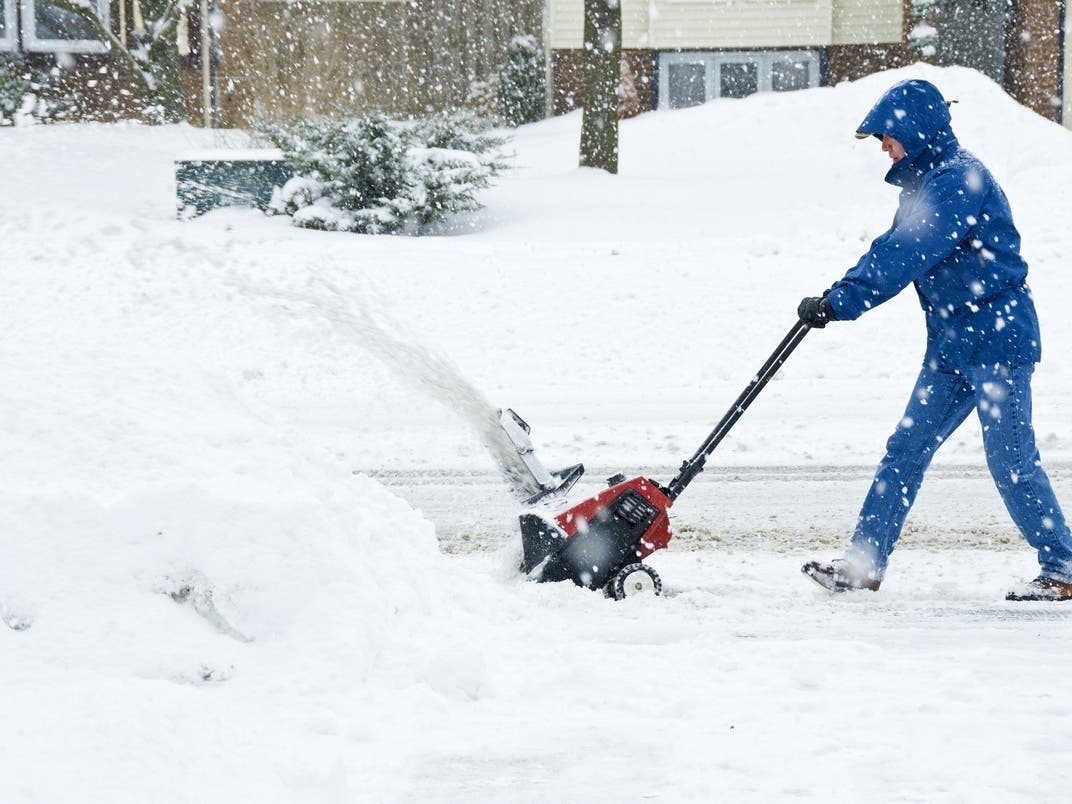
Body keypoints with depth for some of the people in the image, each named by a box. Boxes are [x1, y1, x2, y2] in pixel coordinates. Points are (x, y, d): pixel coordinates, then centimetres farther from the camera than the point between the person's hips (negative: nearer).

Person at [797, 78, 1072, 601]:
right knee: (907, 450, 8)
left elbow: (906, 256, -25)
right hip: (953, 344, 10)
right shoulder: (928, 181, 14)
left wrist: (839, 302, -24)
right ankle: (863, 564, 10)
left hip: (996, 337, -10)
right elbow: (894, 250, 13)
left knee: (1011, 461, -5)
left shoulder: (957, 180, -18)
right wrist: (836, 296, -2)